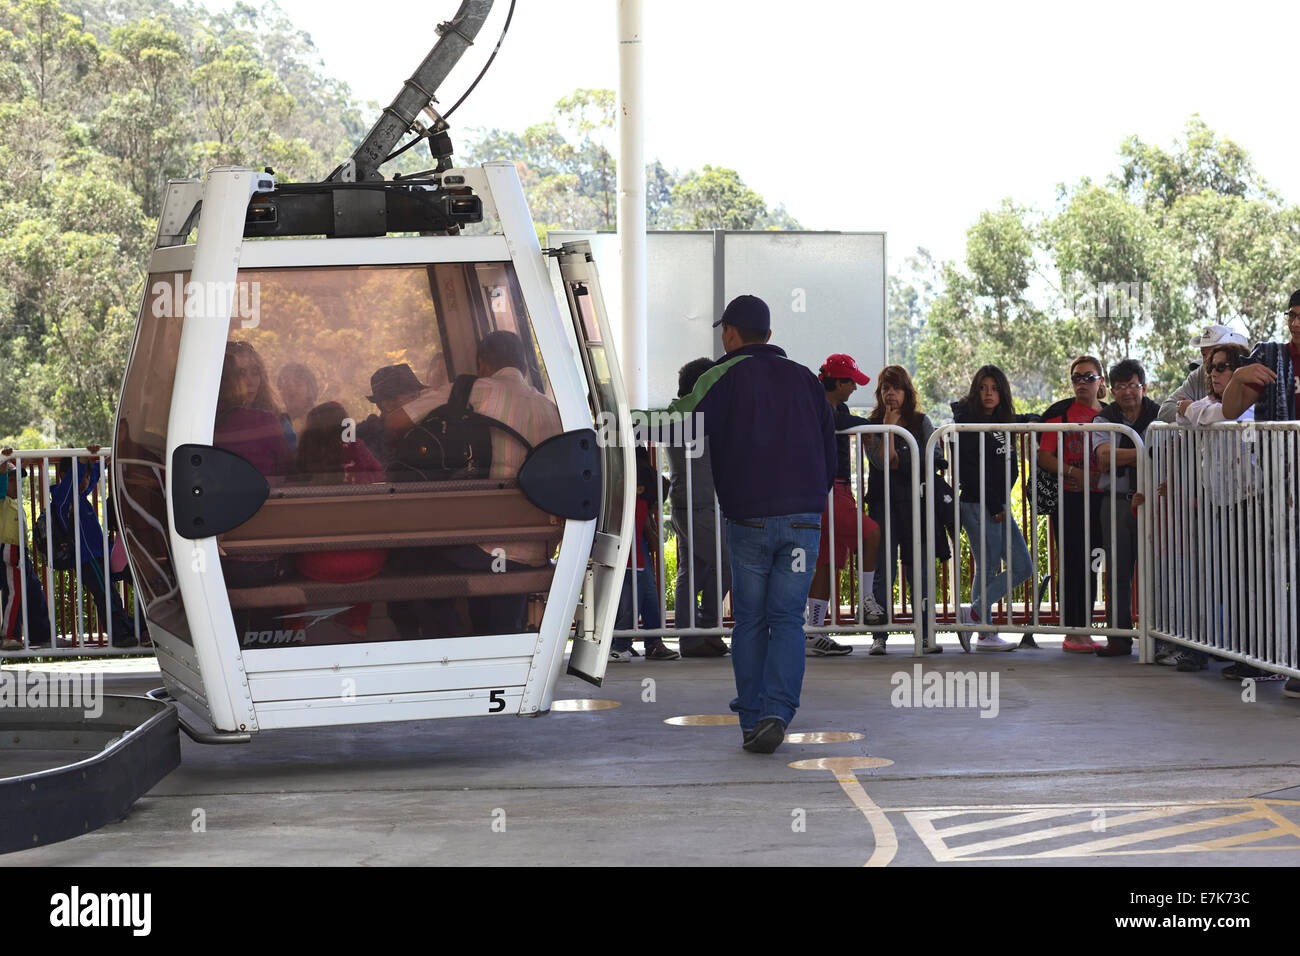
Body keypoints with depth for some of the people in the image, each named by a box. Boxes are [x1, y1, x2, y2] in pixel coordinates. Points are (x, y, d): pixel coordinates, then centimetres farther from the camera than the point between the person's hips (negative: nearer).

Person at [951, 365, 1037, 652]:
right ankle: (985, 633, 3)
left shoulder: (1001, 420, 13)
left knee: (1023, 567, 6)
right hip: (978, 506, -8)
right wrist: (993, 506, -14)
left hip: (1000, 506, 9)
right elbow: (967, 468, -14)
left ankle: (974, 616, 8)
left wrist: (1030, 419, 14)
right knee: (987, 569, -5)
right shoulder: (967, 421, -9)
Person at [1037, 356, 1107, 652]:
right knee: (1072, 562, -6)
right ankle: (1071, 632, -3)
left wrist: (1097, 477, -1)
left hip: (1098, 497, 4)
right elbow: (1044, 456, -5)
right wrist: (1073, 472, -18)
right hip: (1067, 497, -4)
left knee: (1089, 563, 7)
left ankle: (1084, 630, 12)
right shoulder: (1061, 412, 0)